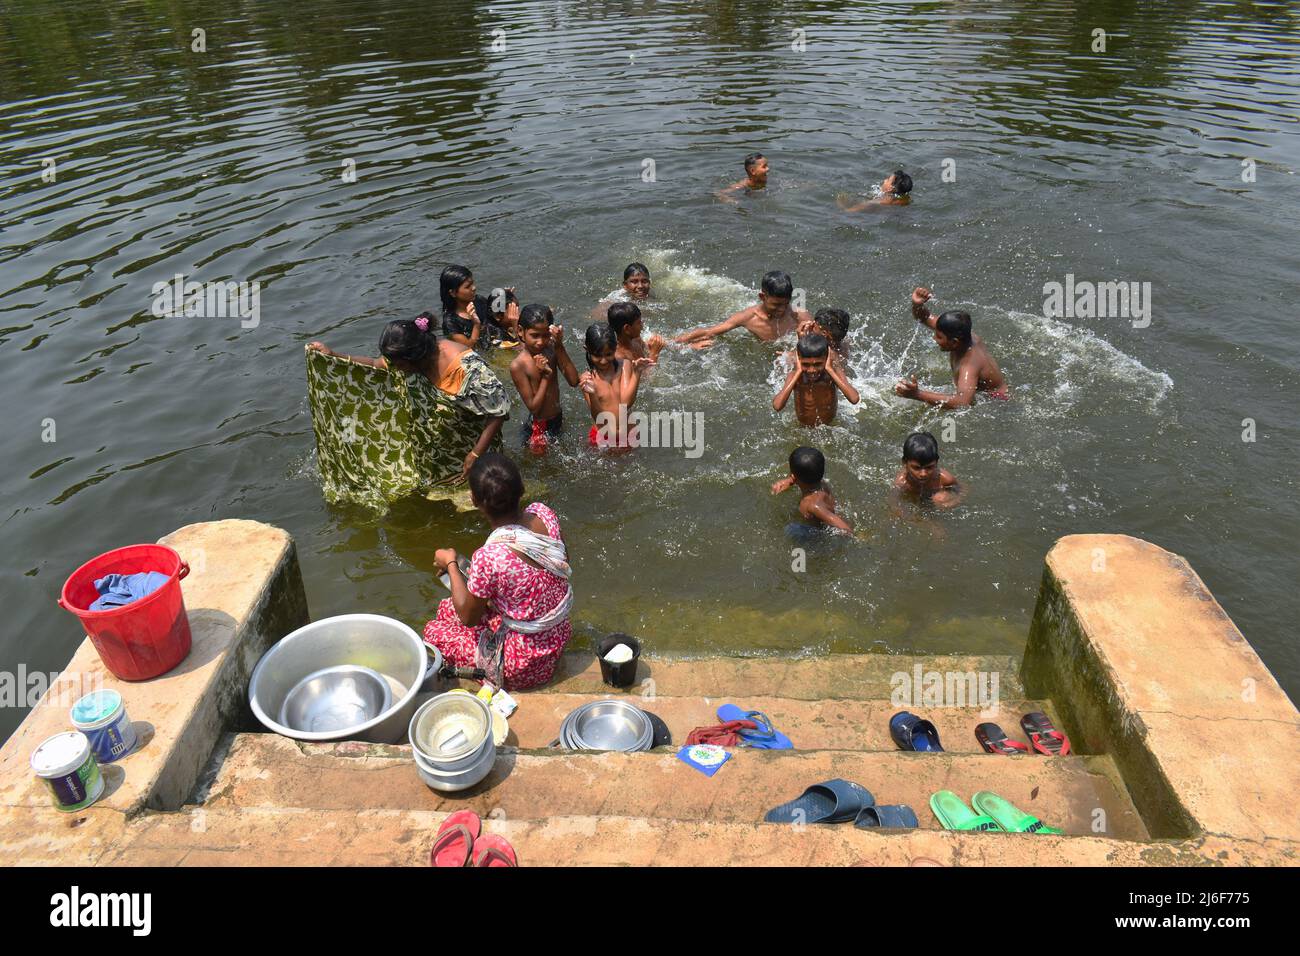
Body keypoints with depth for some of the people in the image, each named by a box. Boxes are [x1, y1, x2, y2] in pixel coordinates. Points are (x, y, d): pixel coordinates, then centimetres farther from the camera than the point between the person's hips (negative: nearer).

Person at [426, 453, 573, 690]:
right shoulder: (543, 513, -17)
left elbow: (468, 617, -15)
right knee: (446, 608, 20)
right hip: (559, 637, 6)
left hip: (523, 666, -6)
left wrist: (451, 564, -2)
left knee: (433, 631, 16)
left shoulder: (488, 558, -34)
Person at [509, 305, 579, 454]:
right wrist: (546, 376, -29)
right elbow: (533, 407, -23)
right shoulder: (518, 365, -25)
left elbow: (574, 381, -21)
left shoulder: (552, 349, -12)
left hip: (558, 419, 5)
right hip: (538, 428, -5)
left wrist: (559, 347, -26)